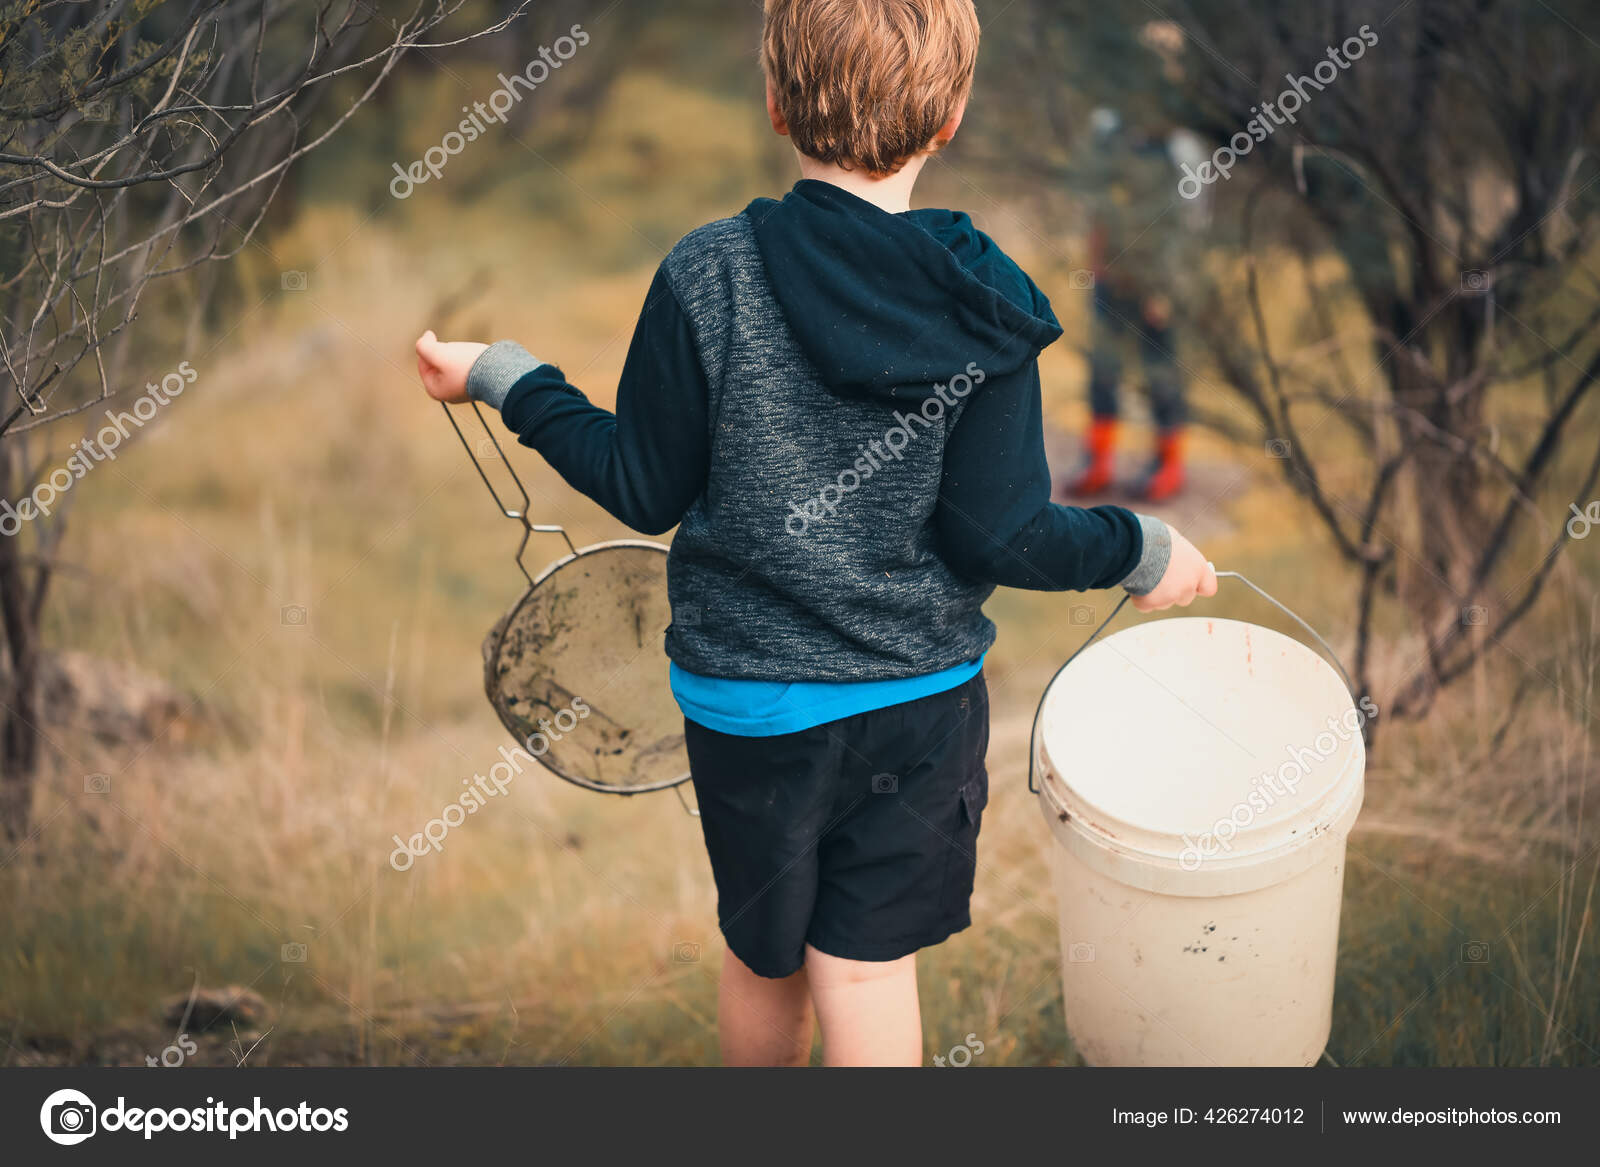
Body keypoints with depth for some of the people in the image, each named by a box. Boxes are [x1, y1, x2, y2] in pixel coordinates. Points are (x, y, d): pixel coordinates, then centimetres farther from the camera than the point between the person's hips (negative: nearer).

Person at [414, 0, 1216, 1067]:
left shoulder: (708, 276, -15)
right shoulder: (984, 305, -12)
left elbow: (645, 492, -7)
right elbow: (998, 537, -13)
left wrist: (508, 381, 6)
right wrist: (1140, 552, 5)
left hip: (745, 692, 0)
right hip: (922, 698, 0)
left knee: (765, 961, 20)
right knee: (871, 963, 12)